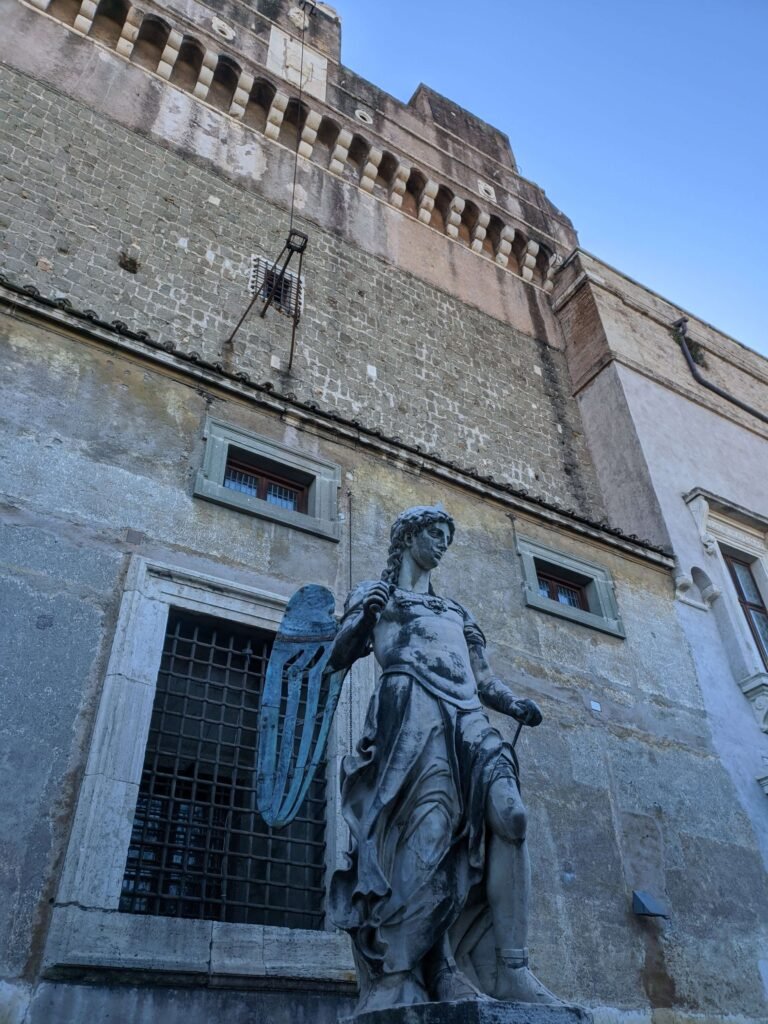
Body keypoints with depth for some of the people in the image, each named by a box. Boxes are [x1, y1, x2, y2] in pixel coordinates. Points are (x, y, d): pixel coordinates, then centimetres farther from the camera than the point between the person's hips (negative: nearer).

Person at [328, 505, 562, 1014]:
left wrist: (515, 704, 5)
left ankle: (512, 969, -20)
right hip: (412, 709, -5)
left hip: (466, 716, 5)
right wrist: (363, 619, -10)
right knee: (432, 826, -25)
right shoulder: (378, 593, 20)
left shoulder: (456, 611, 33)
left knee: (509, 815, -19)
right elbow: (340, 657, 10)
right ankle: (396, 977, -25)